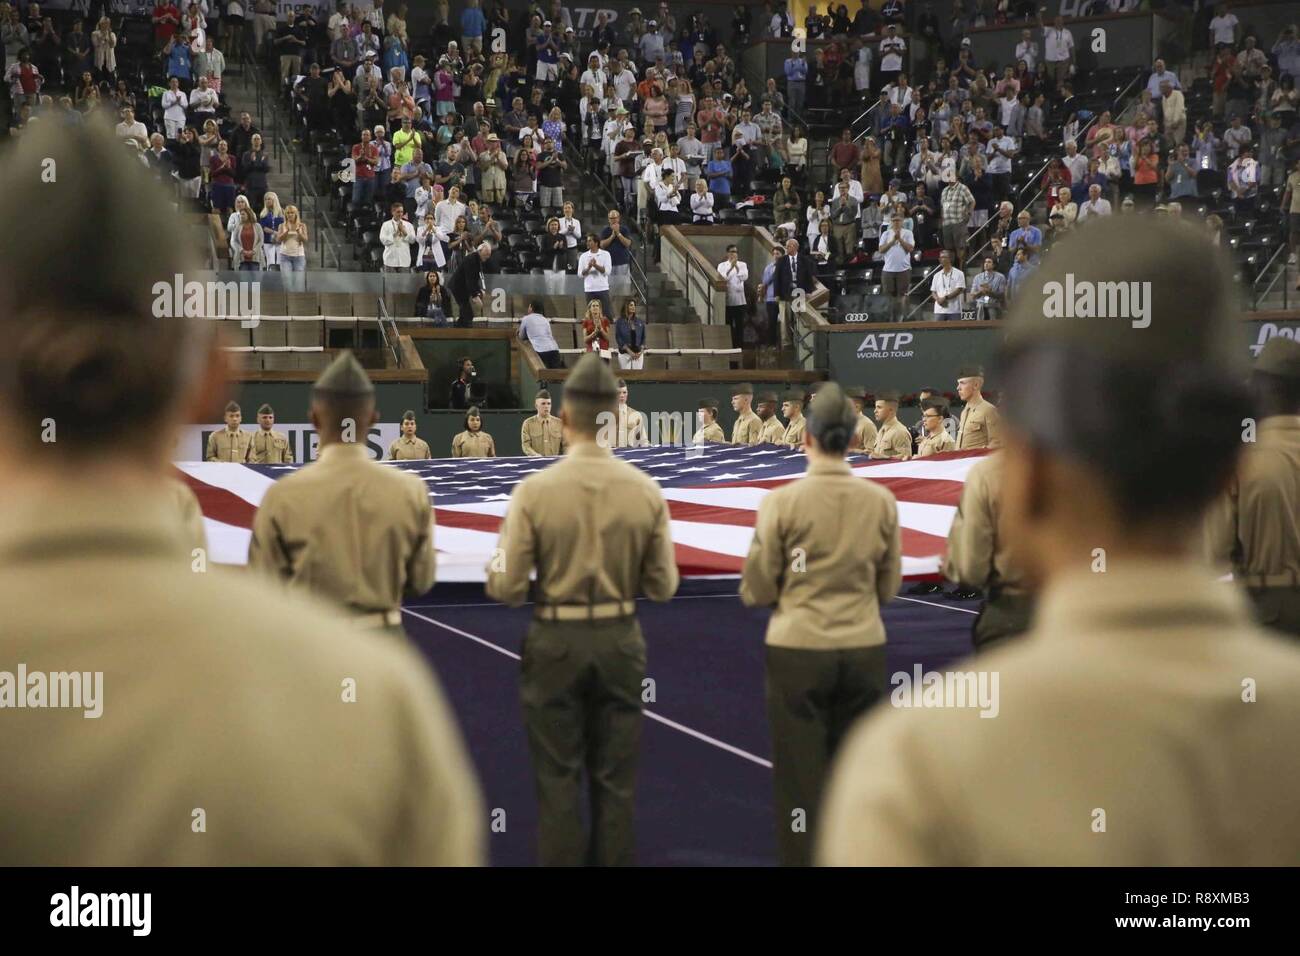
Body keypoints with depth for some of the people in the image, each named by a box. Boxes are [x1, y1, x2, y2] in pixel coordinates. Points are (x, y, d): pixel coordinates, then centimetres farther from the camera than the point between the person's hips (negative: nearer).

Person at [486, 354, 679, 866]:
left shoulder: (534, 490, -13)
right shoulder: (645, 490, -6)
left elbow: (507, 588, -10)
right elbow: (663, 586, -1)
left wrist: (494, 570, 11)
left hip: (556, 642, -2)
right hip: (620, 640, 2)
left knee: (559, 780, 7)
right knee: (616, 779, 12)